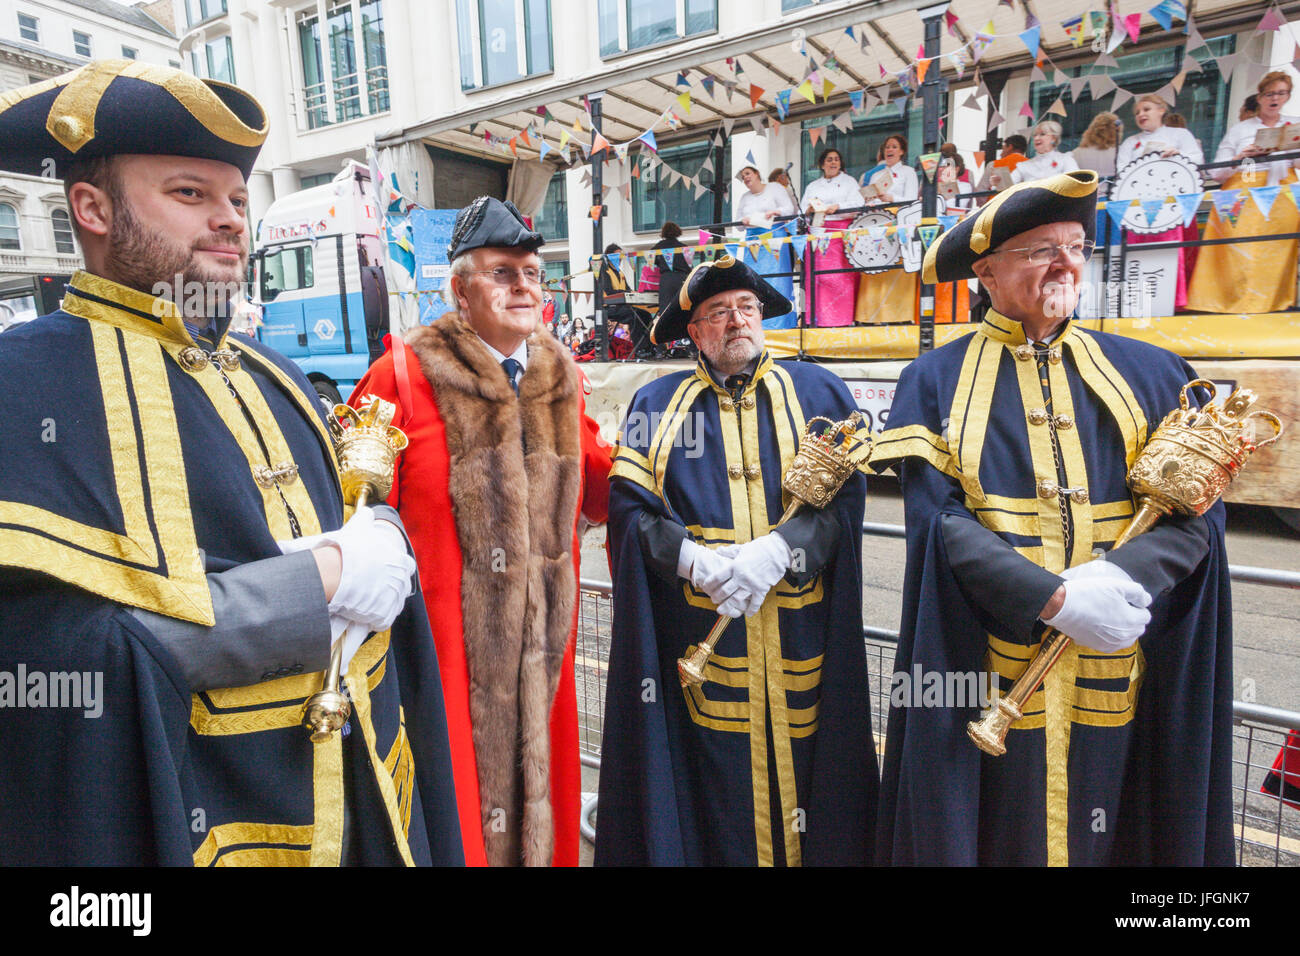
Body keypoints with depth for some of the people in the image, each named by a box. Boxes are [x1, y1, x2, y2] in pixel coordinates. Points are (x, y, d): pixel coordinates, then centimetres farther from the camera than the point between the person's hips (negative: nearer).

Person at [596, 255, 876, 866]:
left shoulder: (819, 392, 10)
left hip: (801, 637, 1)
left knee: (799, 768, 6)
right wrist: (695, 559, -16)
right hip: (698, 636, 0)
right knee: (711, 790, 4)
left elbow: (844, 497, -1)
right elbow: (630, 504, -1)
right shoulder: (657, 404, 10)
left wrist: (778, 551, -16)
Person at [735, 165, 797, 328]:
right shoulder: (744, 197, 22)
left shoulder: (775, 188, 8)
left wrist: (776, 212, -20)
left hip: (774, 236, -4)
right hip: (753, 239, 5)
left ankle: (780, 320, -14)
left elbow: (789, 209, 0)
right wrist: (743, 221, -2)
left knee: (776, 277, -13)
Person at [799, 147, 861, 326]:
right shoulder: (812, 186, 24)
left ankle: (842, 317, -13)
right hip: (817, 233, 3)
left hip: (841, 232, -3)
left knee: (840, 276, -13)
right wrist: (811, 209, -8)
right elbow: (802, 209, 15)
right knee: (817, 275, -7)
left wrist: (838, 207, -15)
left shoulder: (849, 181, 15)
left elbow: (857, 205, 1)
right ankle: (818, 318, -5)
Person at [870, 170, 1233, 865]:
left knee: (1101, 835, 15)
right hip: (985, 678, -2)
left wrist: (1120, 577, -18)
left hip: (1115, 679, 3)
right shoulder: (935, 381, 0)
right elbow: (936, 517, -11)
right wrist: (1056, 599, -20)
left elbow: (1196, 512, 1)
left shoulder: (1150, 374, 9)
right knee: (999, 837, 11)